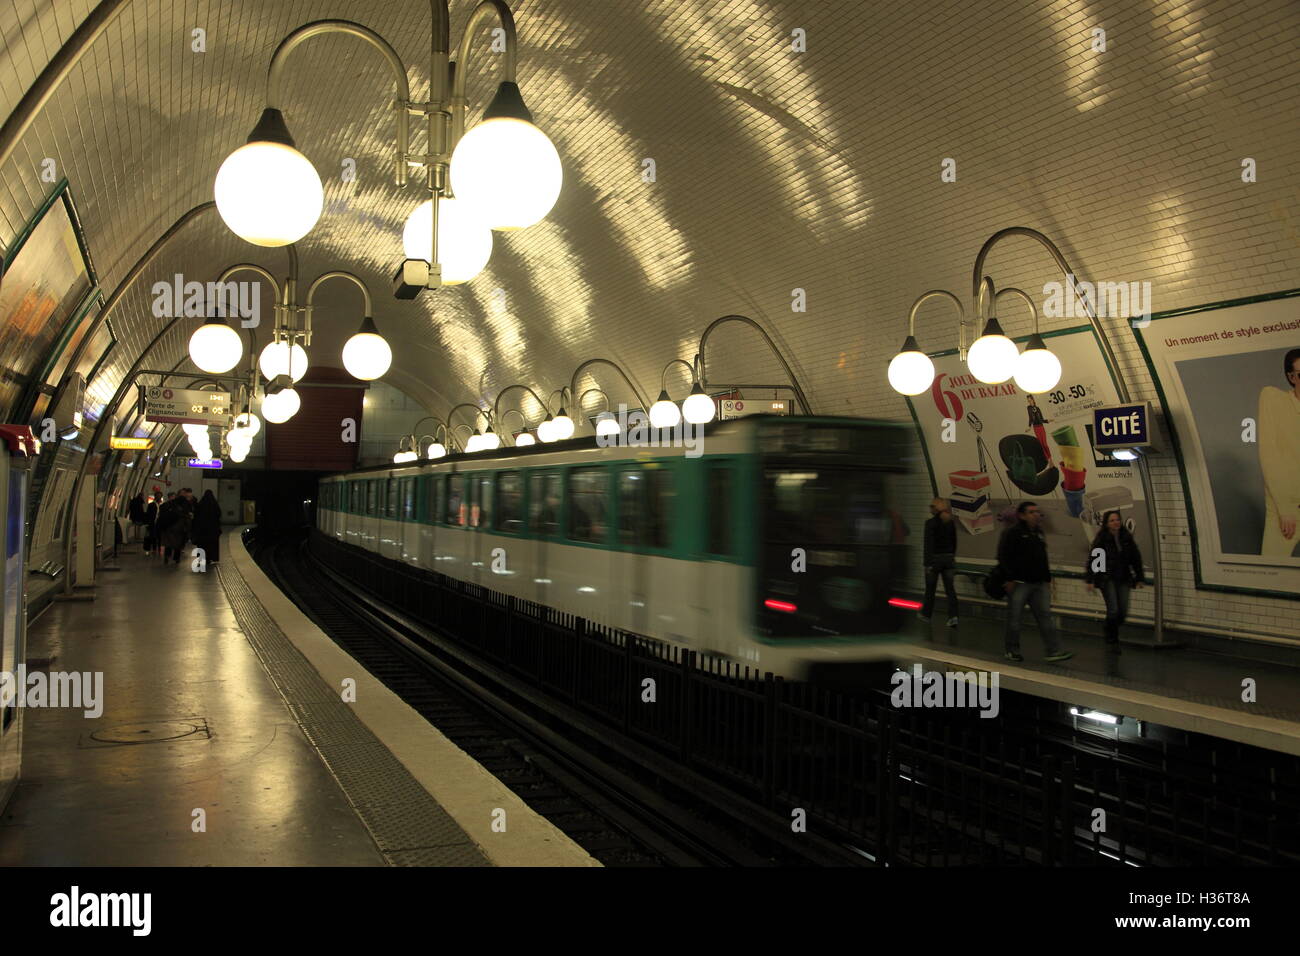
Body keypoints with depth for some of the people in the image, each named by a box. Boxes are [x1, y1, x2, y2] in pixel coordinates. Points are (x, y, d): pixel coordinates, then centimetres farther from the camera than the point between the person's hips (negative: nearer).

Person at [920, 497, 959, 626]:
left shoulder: (931, 523, -12)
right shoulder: (951, 522, 5)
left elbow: (929, 544, -16)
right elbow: (954, 542, 11)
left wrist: (928, 563, -15)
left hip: (935, 558, -4)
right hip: (949, 558, 4)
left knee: (930, 589, 11)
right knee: (950, 589, 1)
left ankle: (926, 614, 26)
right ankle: (953, 616, -12)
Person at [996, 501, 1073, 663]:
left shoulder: (1038, 533, 16)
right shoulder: (1012, 533, -7)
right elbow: (1003, 557, -13)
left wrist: (1047, 579, 19)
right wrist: (1008, 579, -18)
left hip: (1038, 584, 7)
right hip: (1019, 583, -6)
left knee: (1045, 616, 1)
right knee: (1014, 618, 1)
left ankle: (1053, 650, -1)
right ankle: (1012, 650, 14)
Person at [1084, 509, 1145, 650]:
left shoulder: (1127, 538, 6)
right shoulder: (1101, 539, -7)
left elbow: (1136, 559, 12)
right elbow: (1093, 558, -9)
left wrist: (1140, 578, 10)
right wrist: (1090, 580, -13)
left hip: (1123, 579, 4)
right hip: (1107, 579, -4)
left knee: (1123, 612, 1)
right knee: (1113, 610, -11)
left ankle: (1111, 633, 27)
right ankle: (1112, 640, 6)